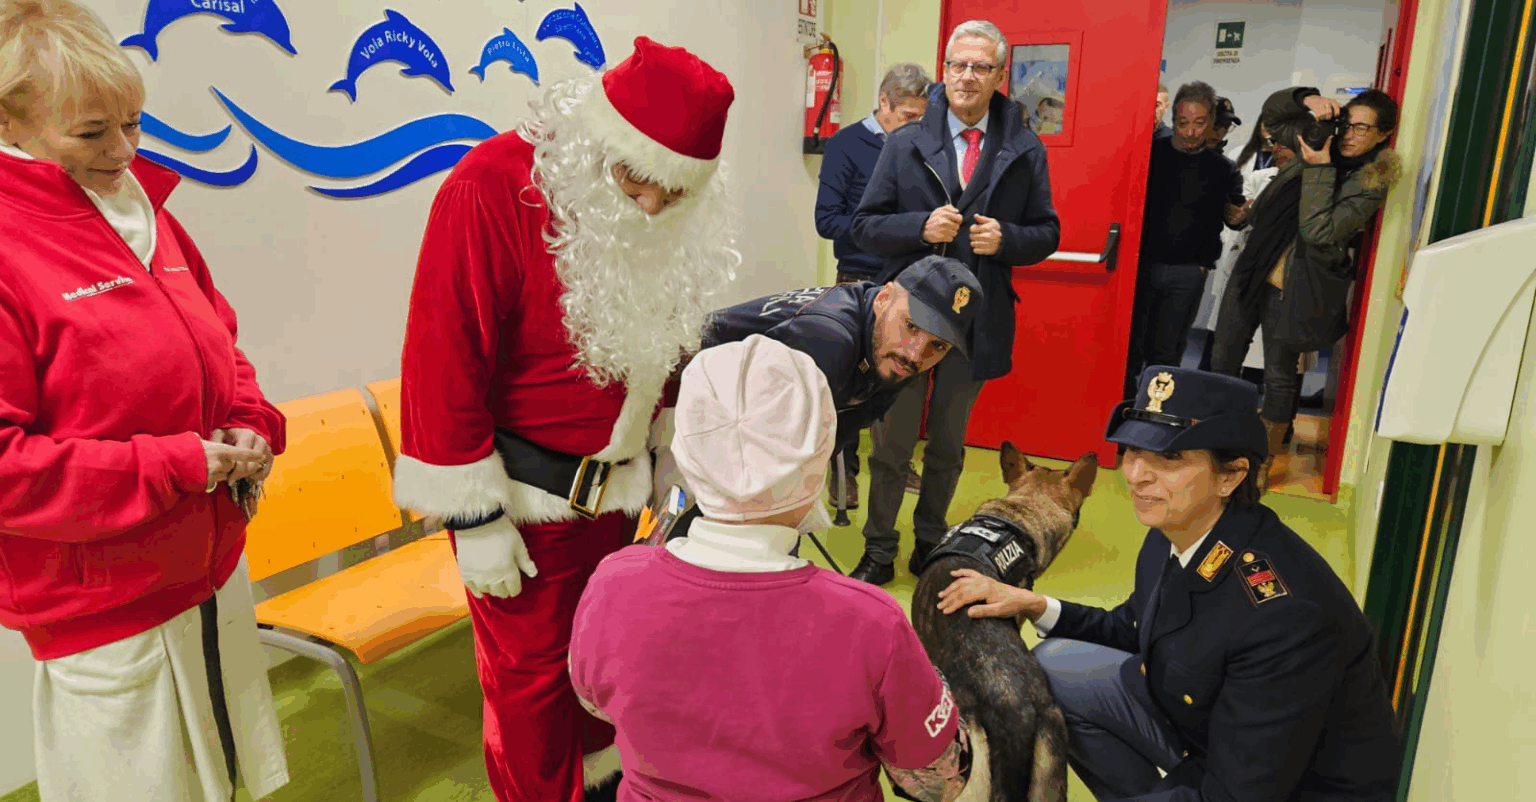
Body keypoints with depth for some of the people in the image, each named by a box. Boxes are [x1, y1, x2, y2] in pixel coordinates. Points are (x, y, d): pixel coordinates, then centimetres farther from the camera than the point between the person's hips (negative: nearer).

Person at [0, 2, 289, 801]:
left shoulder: (144, 212, 6)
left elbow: (219, 349, 16)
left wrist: (251, 426, -3)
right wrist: (171, 467, -20)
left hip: (213, 573, 7)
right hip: (106, 619, -6)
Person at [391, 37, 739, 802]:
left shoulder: (675, 221, -2)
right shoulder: (493, 187, -21)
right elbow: (444, 362, -19)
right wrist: (476, 516, -15)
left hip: (615, 487, 6)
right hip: (525, 496, -5)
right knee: (531, 674, 8)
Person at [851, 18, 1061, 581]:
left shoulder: (1026, 152, 3)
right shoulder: (905, 145, 0)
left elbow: (1047, 233, 7)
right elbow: (865, 225, 0)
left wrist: (1005, 239, -14)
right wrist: (922, 227, -18)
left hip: (978, 320, 2)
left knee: (948, 444, 17)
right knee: (892, 443, 7)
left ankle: (930, 540, 35)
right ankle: (878, 543, 26)